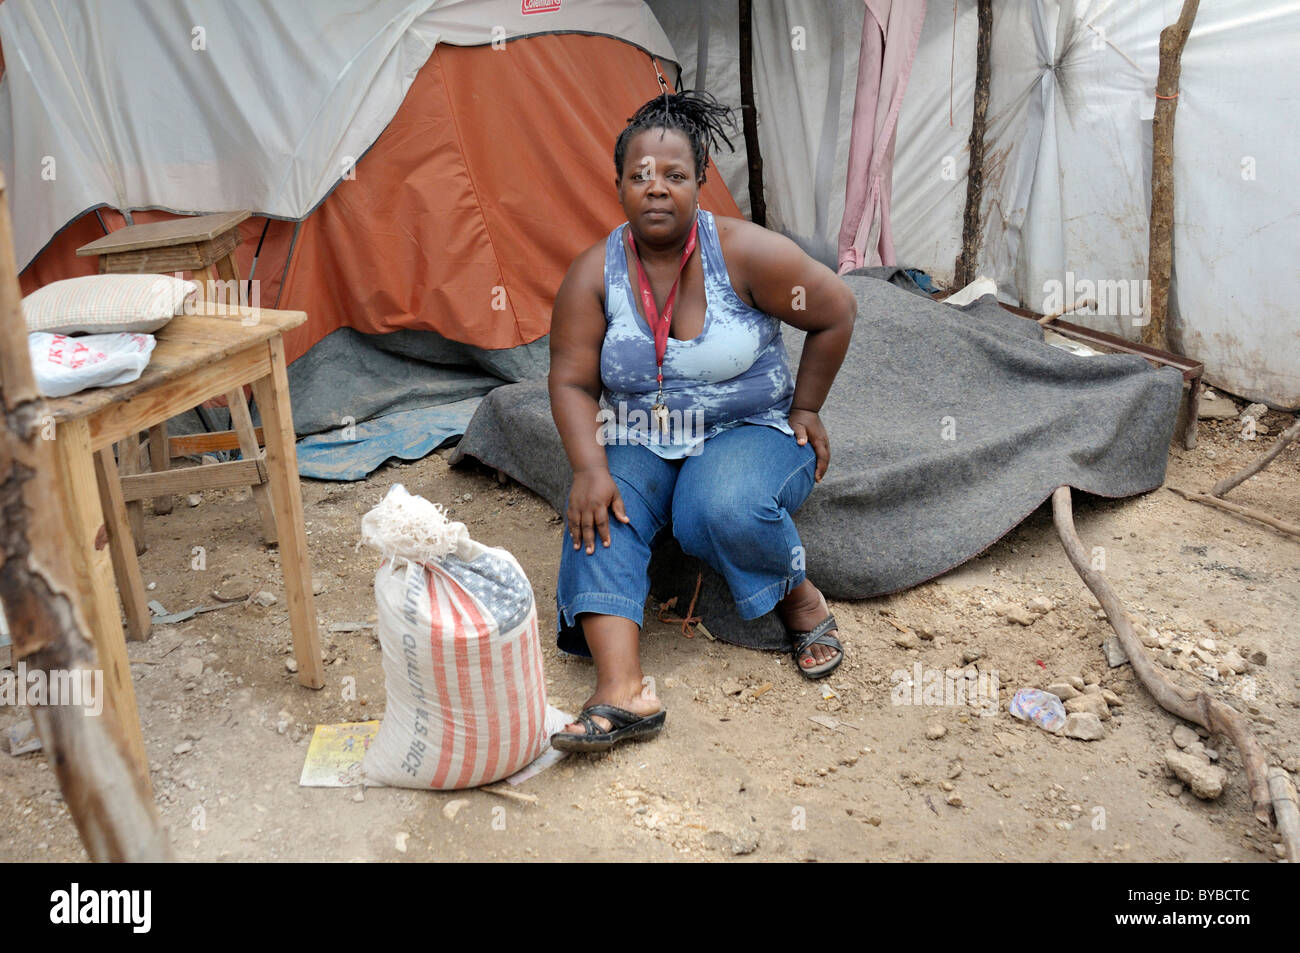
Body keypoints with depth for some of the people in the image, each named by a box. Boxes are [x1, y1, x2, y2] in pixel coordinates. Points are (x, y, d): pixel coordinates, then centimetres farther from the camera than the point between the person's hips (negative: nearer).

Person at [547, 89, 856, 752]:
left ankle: (802, 602, -3)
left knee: (727, 511, -35)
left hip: (749, 431, -2)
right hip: (640, 442, 3)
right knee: (600, 515, -28)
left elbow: (836, 313, -3)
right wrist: (591, 469, -23)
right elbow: (572, 382, -7)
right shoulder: (594, 273, -6)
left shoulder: (743, 252, -14)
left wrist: (805, 409, 0)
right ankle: (622, 693, -38)